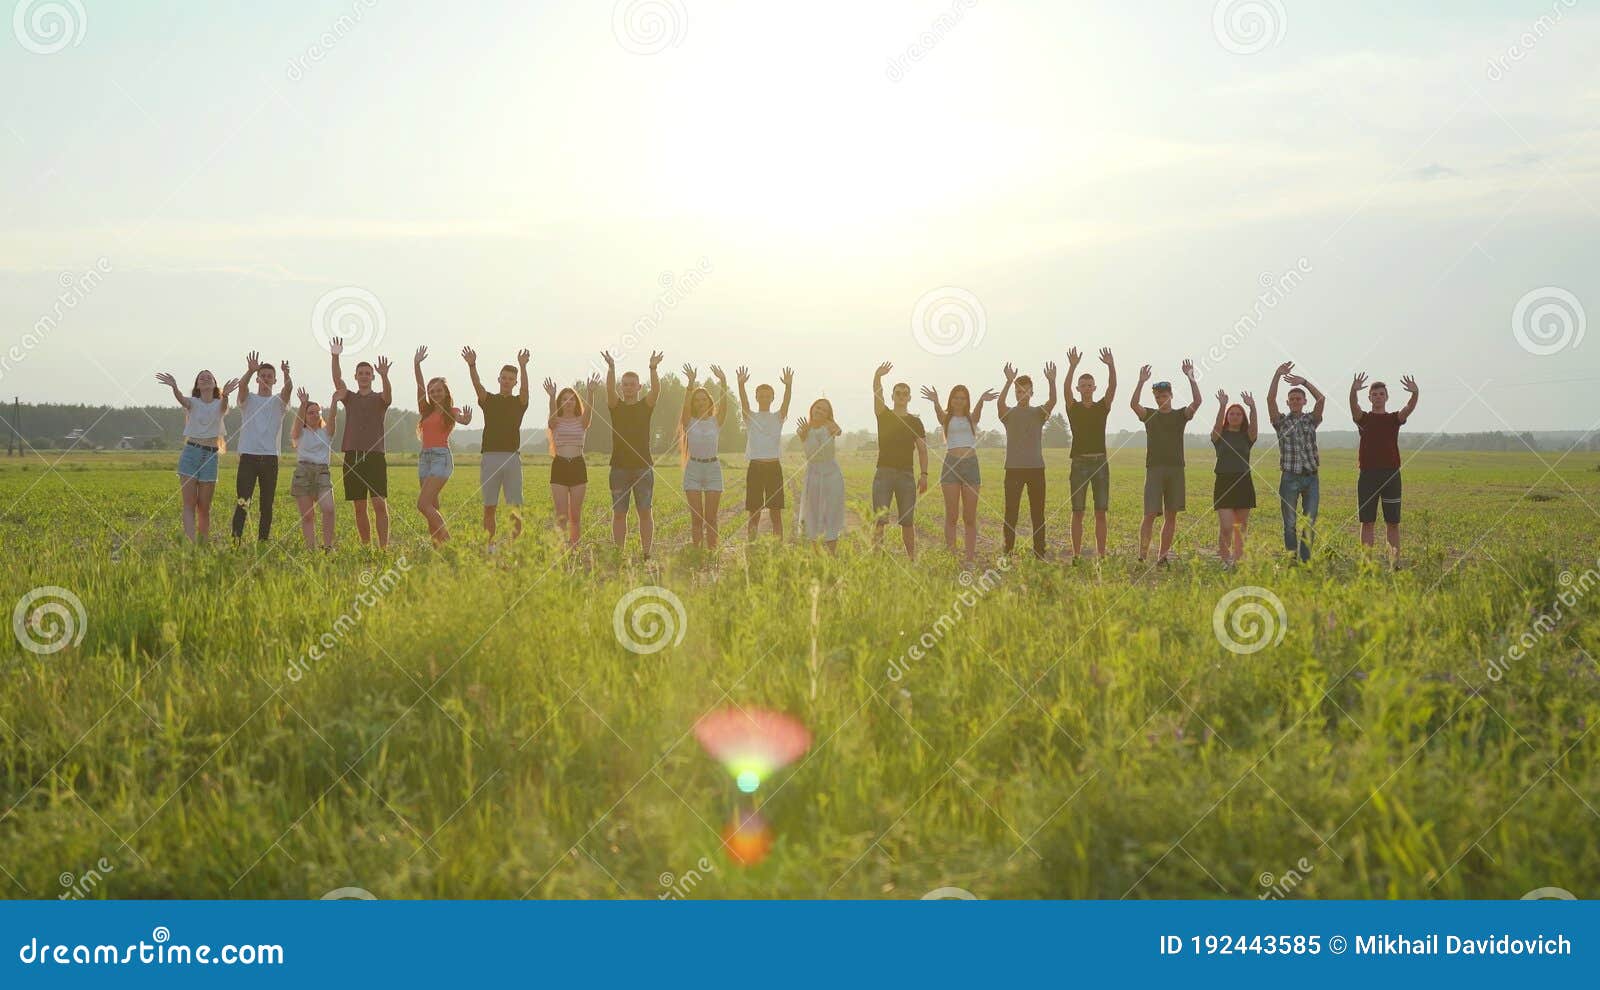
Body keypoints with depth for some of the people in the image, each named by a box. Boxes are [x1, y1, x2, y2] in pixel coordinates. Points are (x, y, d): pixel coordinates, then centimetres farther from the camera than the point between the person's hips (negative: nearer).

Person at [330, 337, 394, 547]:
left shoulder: (379, 398, 8)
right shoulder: (349, 398, 15)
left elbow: (388, 394, -15)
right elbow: (337, 380, -2)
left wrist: (384, 376, -36)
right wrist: (335, 357, -19)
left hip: (375, 456, -3)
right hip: (353, 457, 3)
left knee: (380, 504, -11)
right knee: (360, 507, 5)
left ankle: (384, 547, -13)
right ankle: (366, 546, 11)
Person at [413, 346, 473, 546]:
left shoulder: (450, 412, 1)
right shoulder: (426, 410, 15)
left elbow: (460, 419, -20)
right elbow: (420, 386, 5)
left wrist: (466, 419, -45)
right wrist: (416, 365, -8)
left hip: (441, 457, -7)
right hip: (424, 457, 7)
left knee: (423, 503, -17)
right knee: (432, 508, 6)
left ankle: (447, 540, -12)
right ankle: (437, 544, 9)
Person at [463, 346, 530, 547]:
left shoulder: (519, 402, 10)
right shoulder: (488, 400, 12)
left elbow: (525, 388, -11)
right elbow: (477, 386, -6)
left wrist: (523, 366, -29)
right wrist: (472, 365, -25)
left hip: (512, 457, -1)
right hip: (489, 456, 1)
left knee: (515, 507, -4)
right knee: (489, 506, 2)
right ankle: (489, 545, 5)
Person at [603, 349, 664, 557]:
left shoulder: (646, 405, 7)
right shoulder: (616, 405, 7)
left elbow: (656, 390, -11)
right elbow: (609, 389, -11)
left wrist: (653, 369, -29)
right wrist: (611, 368, -29)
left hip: (643, 467, 0)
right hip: (619, 467, 0)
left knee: (645, 512, 1)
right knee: (619, 513, 2)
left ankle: (646, 553, 4)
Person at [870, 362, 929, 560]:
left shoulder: (915, 422, 10)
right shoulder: (884, 415, 6)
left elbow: (922, 450, 9)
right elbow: (877, 393, -11)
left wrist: (924, 474, -2)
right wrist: (878, 376, -30)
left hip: (906, 475, 1)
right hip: (884, 472, -1)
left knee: (908, 521, 3)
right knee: (879, 519, -9)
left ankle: (912, 558, 9)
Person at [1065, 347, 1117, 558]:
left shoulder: (1102, 407, 9)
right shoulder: (1073, 408, 4)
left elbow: (1112, 387, -7)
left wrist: (1111, 367, -25)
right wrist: (1072, 367, -30)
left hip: (1100, 462, 2)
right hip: (1080, 462, -2)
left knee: (1101, 512, 2)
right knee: (1078, 512, 0)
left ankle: (1101, 554, 5)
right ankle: (1076, 555, 3)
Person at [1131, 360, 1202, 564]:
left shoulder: (1180, 415, 9)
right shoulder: (1149, 415, 7)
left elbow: (1197, 402, -7)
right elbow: (1133, 404, -12)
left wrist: (1191, 378, -15)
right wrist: (1141, 382, -21)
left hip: (1175, 469, 2)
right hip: (1154, 468, -2)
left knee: (1171, 515, 3)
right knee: (1150, 514, -9)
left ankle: (1163, 555, 9)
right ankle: (1142, 555, -10)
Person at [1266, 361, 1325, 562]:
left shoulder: (1311, 420, 9)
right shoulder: (1281, 421, 6)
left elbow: (1321, 399, -7)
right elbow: (1270, 399, -9)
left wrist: (1304, 382, -14)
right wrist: (1277, 375, -17)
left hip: (1311, 478, 1)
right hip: (1289, 478, -1)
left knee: (1310, 523, 2)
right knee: (1290, 524, 2)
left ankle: (1305, 560, 9)